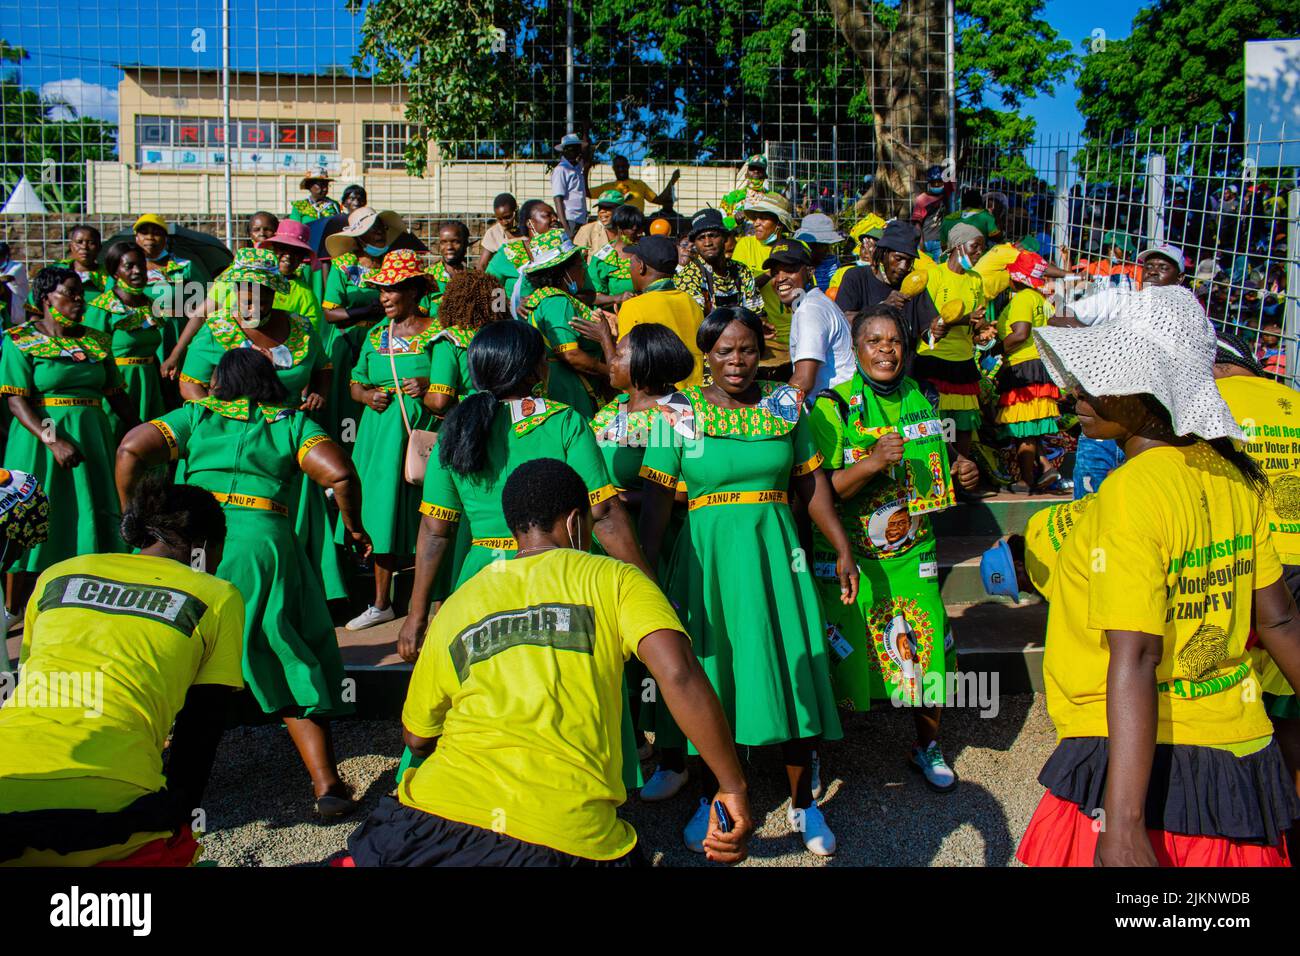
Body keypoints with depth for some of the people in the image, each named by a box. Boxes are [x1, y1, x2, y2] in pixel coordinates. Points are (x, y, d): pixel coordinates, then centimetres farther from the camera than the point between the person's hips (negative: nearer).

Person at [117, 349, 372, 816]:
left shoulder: (195, 416, 16)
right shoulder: (292, 423, 12)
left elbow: (131, 449, 3)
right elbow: (339, 473, -3)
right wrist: (354, 528, 10)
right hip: (264, 544, -1)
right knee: (292, 665, 5)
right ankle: (326, 786, 3)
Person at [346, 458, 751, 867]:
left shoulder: (455, 606, 16)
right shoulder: (614, 579, 7)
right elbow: (678, 675, -10)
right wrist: (733, 787, -4)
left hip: (441, 816, 3)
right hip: (569, 839, -3)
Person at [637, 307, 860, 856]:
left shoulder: (784, 405, 5)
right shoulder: (681, 412, -2)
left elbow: (812, 483, 9)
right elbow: (656, 500, -6)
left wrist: (843, 551, 7)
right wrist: (645, 570, -13)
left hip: (775, 551, 2)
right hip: (707, 556, -1)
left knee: (789, 671, 4)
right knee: (712, 678, 6)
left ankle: (802, 803, 21)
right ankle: (712, 798, 27)